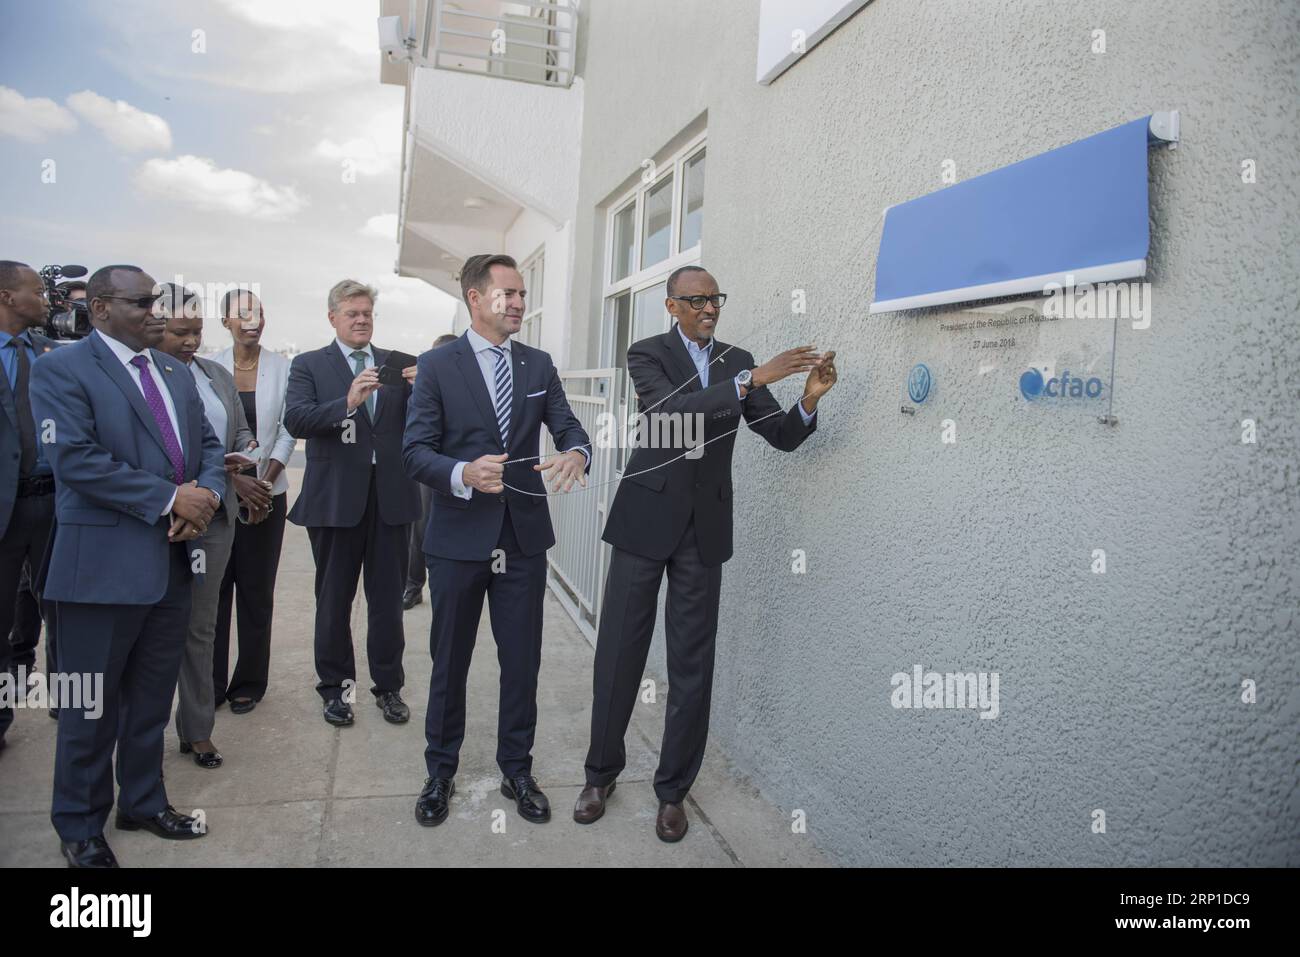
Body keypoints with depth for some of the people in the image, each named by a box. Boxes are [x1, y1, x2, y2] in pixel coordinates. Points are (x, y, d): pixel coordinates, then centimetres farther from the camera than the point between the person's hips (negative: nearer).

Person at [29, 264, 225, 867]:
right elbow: (74, 458, -19)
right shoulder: (61, 369, -8)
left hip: (172, 560, 6)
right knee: (91, 706, 9)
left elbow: (208, 444, 10)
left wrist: (206, 494, -11)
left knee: (152, 700, 18)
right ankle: (80, 825, 28)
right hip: (104, 563, -6)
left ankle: (144, 802, 35)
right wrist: (171, 498, -21)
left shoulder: (175, 372, 13)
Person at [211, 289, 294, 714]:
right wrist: (234, 478, -14)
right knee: (213, 587, 4)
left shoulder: (282, 367, 1)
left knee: (257, 591, 6)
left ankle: (249, 683, 18)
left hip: (267, 493, 0)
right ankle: (210, 683, 17)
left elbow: (287, 431, -1)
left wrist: (266, 483, -10)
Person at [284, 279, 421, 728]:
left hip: (390, 496, 2)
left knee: (388, 599, 9)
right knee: (333, 600, 11)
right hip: (336, 497, -1)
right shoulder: (309, 365, 2)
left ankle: (388, 685, 23)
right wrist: (347, 403, -27)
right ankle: (336, 686, 26)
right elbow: (294, 419, -12)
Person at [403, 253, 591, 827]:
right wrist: (463, 474, -28)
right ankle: (440, 772, 33)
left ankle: (517, 770, 30)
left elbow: (569, 428, 3)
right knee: (450, 662, 13)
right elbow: (415, 451, -9)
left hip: (523, 538, 3)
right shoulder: (438, 365, -4)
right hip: (458, 538, -2)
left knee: (522, 662, 11)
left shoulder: (538, 365, 7)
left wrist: (575, 453, -21)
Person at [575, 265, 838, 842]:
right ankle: (602, 773, 27)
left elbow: (783, 437, 5)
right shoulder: (648, 354, -3)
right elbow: (671, 414, -23)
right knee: (618, 653, 6)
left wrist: (809, 399, -16)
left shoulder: (738, 361, 7)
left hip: (705, 528, 3)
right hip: (646, 519, -2)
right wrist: (752, 380, -28)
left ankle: (673, 789, 24)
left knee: (693, 665, 7)